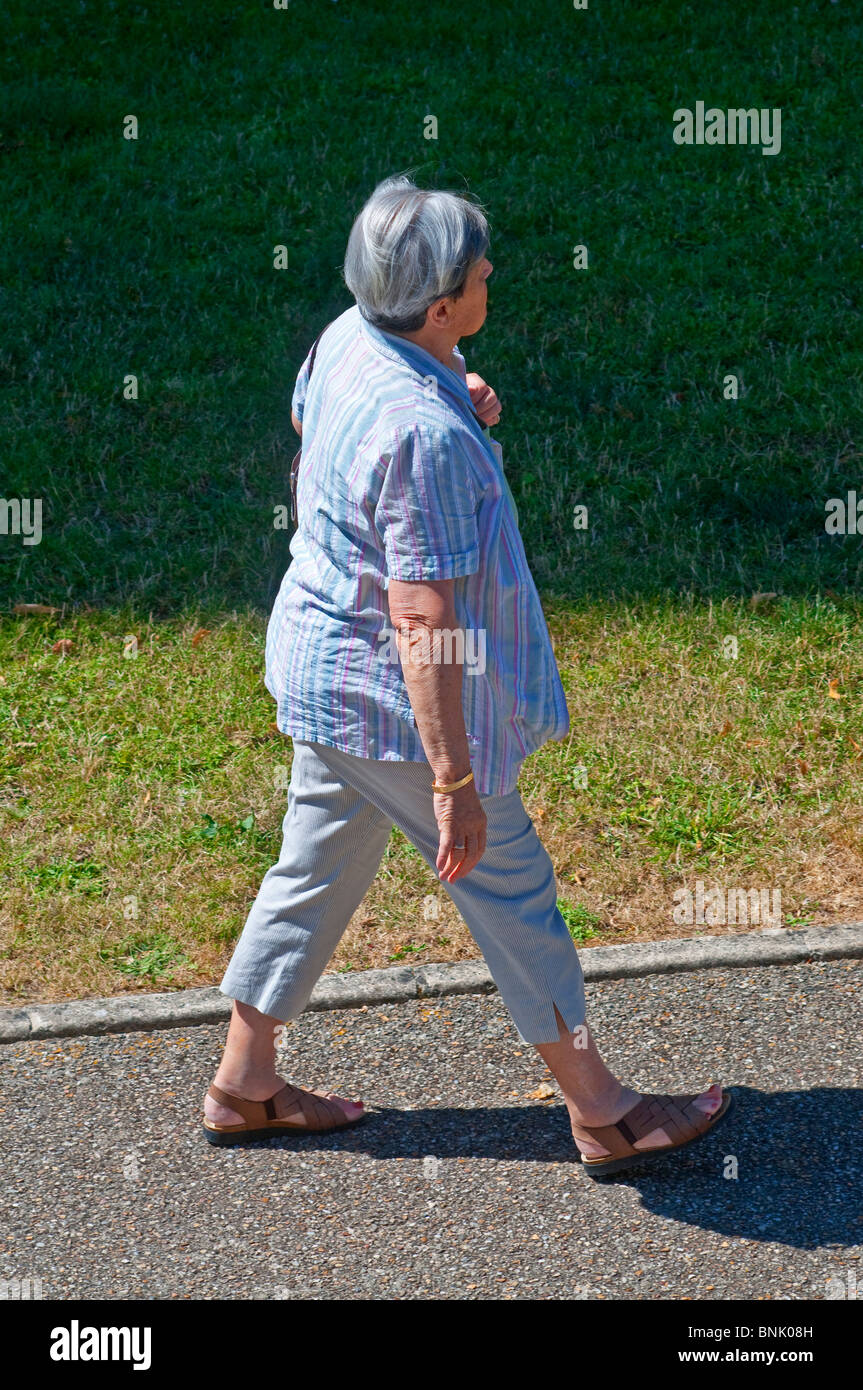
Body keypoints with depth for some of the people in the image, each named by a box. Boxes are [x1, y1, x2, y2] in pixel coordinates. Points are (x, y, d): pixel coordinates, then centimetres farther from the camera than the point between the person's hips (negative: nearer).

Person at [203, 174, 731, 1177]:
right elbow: (423, 624, -30)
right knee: (508, 885, 6)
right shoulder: (426, 436, -32)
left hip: (321, 663, 9)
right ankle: (601, 1113, 22)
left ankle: (243, 1086, 36)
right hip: (388, 697, -9)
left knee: (317, 866, 21)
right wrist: (454, 780, -25)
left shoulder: (348, 340, -4)